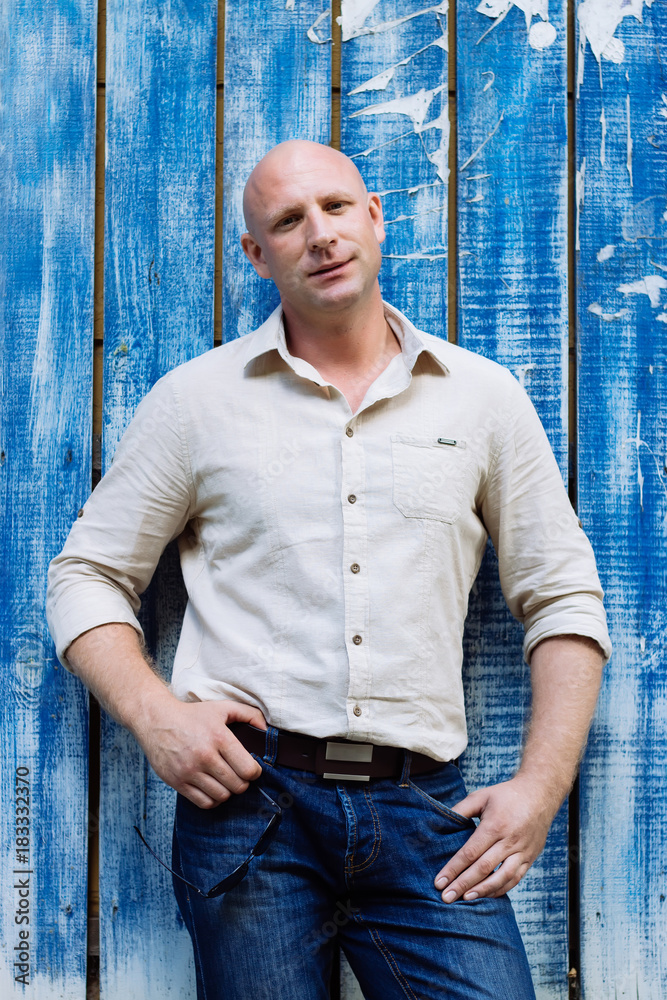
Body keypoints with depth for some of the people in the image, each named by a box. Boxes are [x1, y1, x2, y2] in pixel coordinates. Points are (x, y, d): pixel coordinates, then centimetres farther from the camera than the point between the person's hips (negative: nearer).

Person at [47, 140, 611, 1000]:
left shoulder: (485, 397, 8)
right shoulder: (196, 398, 5)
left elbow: (563, 597, 10)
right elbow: (86, 575, 9)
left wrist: (541, 786, 0)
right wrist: (153, 713, -8)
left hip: (423, 811, 1)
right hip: (249, 796, 0)